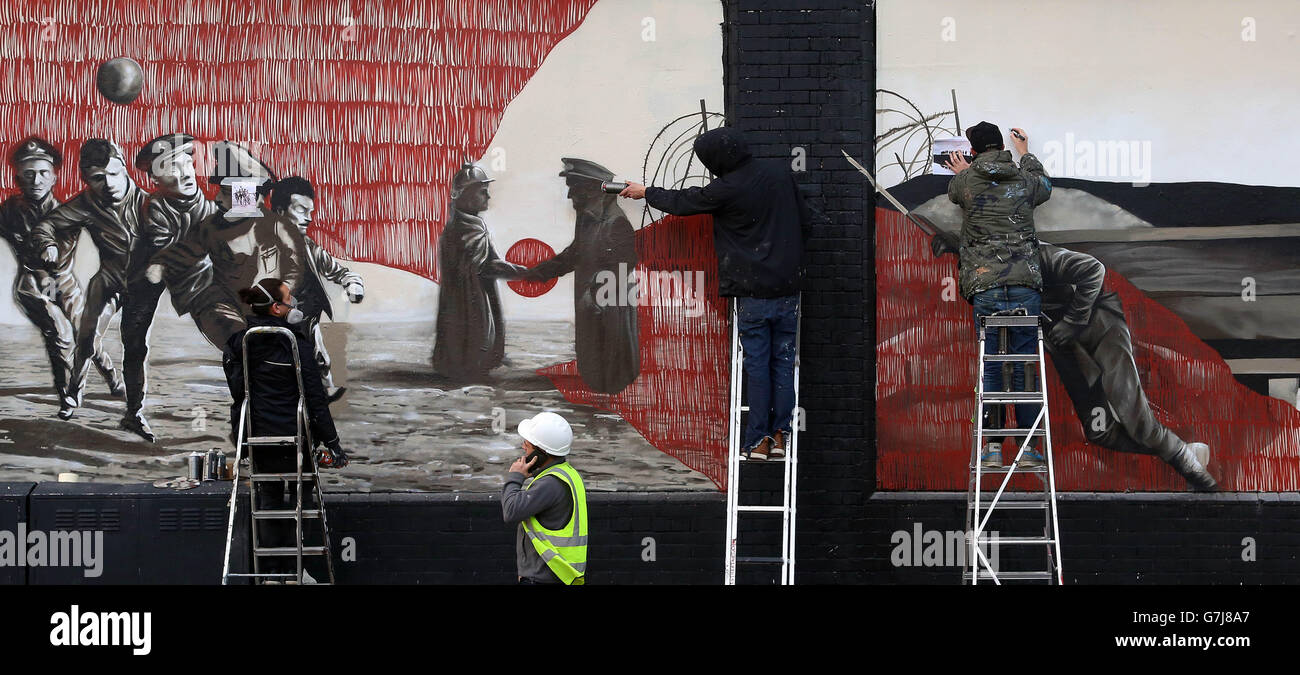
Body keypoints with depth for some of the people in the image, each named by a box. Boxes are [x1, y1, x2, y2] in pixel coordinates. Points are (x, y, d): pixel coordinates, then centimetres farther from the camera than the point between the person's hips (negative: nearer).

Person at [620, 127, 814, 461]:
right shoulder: (781, 171, 2)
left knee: (757, 365, 2)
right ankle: (780, 434, 10)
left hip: (752, 292, -4)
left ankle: (757, 440, 4)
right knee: (783, 362, 9)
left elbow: (682, 202, 4)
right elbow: (806, 219, 11)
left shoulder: (726, 190, -12)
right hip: (787, 287, 4)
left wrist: (646, 192, 21)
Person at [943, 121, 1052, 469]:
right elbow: (1045, 186, 35)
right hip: (1026, 285, 1)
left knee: (989, 366, 3)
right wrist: (1026, 155, 52)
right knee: (1024, 365, 4)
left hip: (985, 287, -1)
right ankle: (1028, 447, 3)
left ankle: (992, 446, -1)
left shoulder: (965, 182, 4)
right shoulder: (1025, 181, 9)